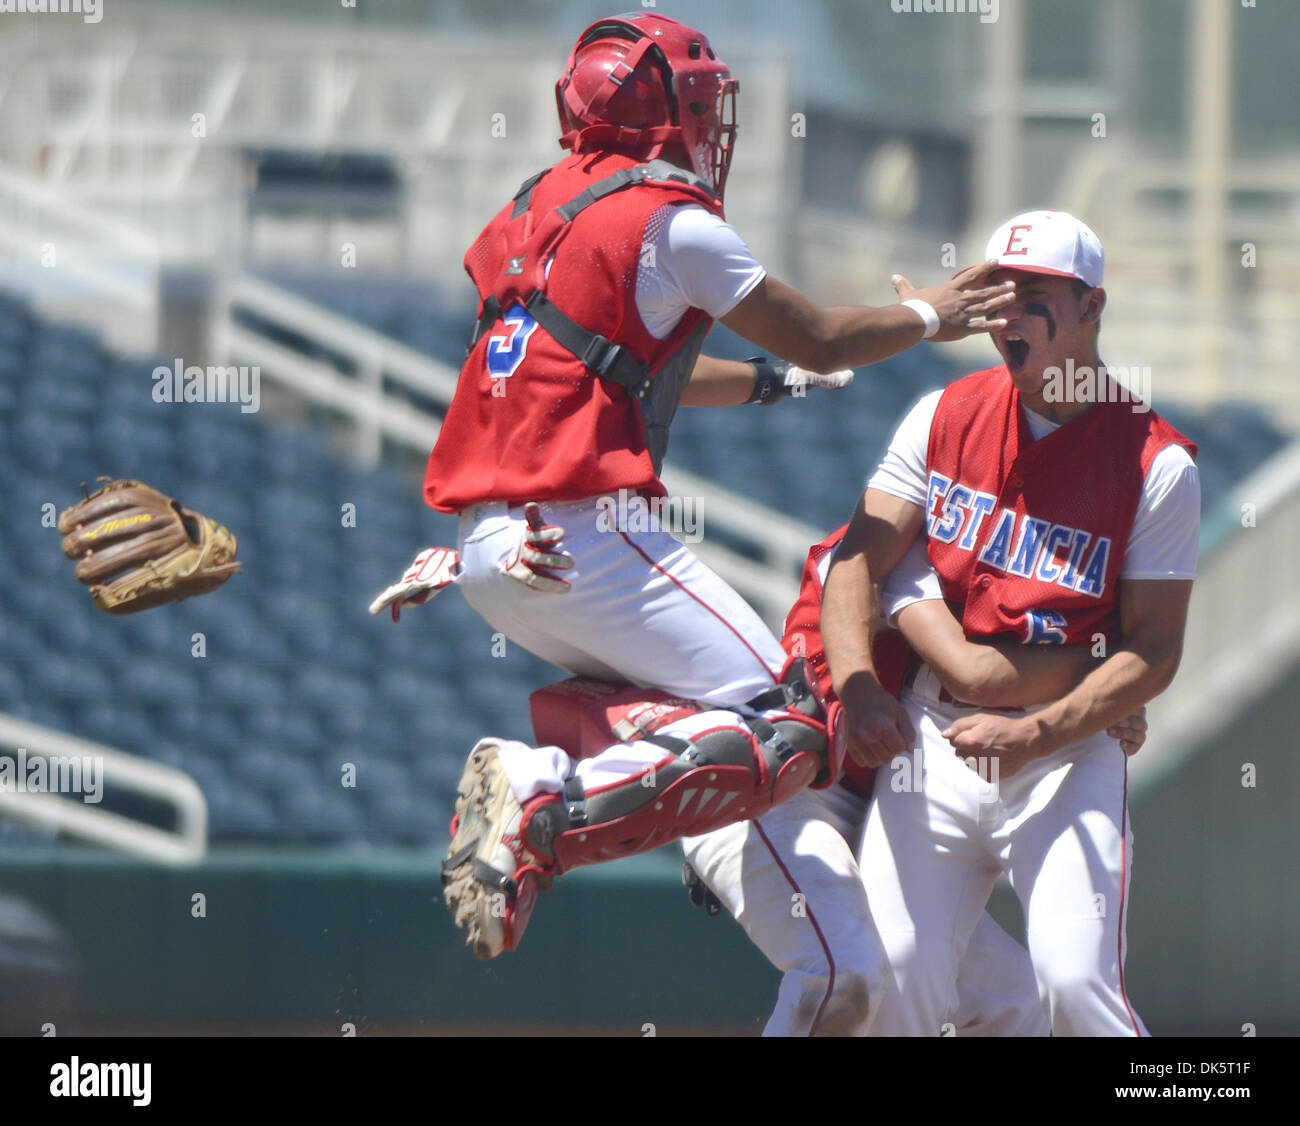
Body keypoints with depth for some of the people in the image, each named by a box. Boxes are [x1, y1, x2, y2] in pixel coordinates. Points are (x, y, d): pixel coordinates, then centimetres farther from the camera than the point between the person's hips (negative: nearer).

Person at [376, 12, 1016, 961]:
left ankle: (526, 776, -1)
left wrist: (772, 381, 42)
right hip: (585, 544, -9)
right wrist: (928, 317, 23)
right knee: (789, 739, -10)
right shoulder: (669, 222, -6)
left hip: (488, 550, 9)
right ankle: (544, 822, -24)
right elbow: (819, 339, 5)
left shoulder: (537, 209, 18)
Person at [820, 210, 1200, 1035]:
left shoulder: (1158, 465, -4)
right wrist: (859, 688, -19)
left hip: (1069, 752, -3)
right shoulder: (945, 418, 7)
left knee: (1076, 982, -19)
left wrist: (1035, 734, -21)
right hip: (935, 741, 3)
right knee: (895, 979, -11)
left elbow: (1153, 655, -6)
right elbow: (857, 559, 1)